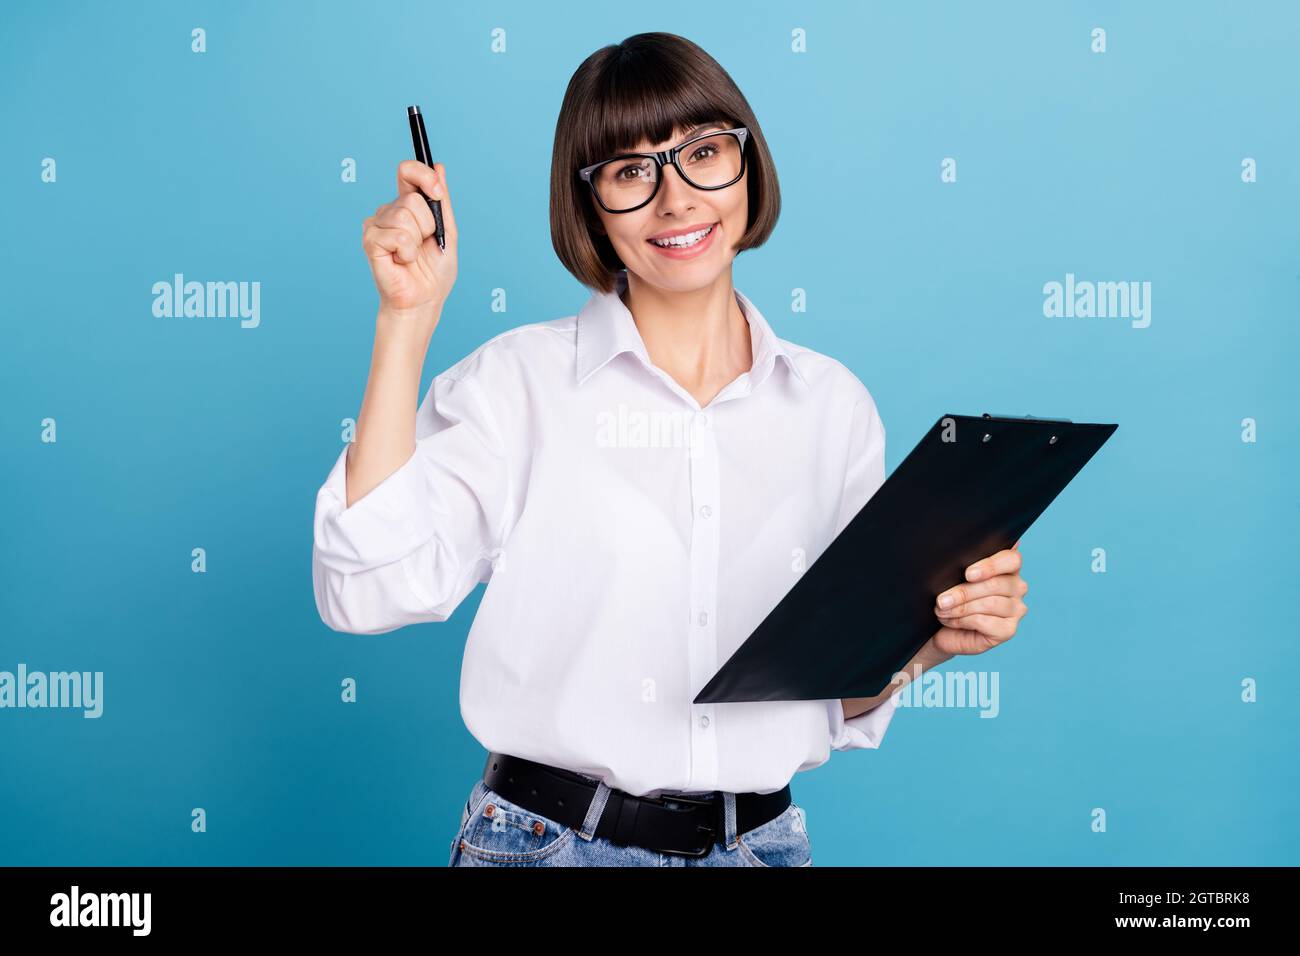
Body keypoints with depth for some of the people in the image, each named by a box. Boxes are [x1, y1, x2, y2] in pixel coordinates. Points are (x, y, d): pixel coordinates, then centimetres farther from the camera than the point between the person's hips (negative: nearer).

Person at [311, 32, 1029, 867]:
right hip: (546, 837, -2)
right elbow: (370, 592, -20)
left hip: (761, 838, 3)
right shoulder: (517, 379, -6)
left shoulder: (835, 405, 3)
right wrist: (407, 321, -19)